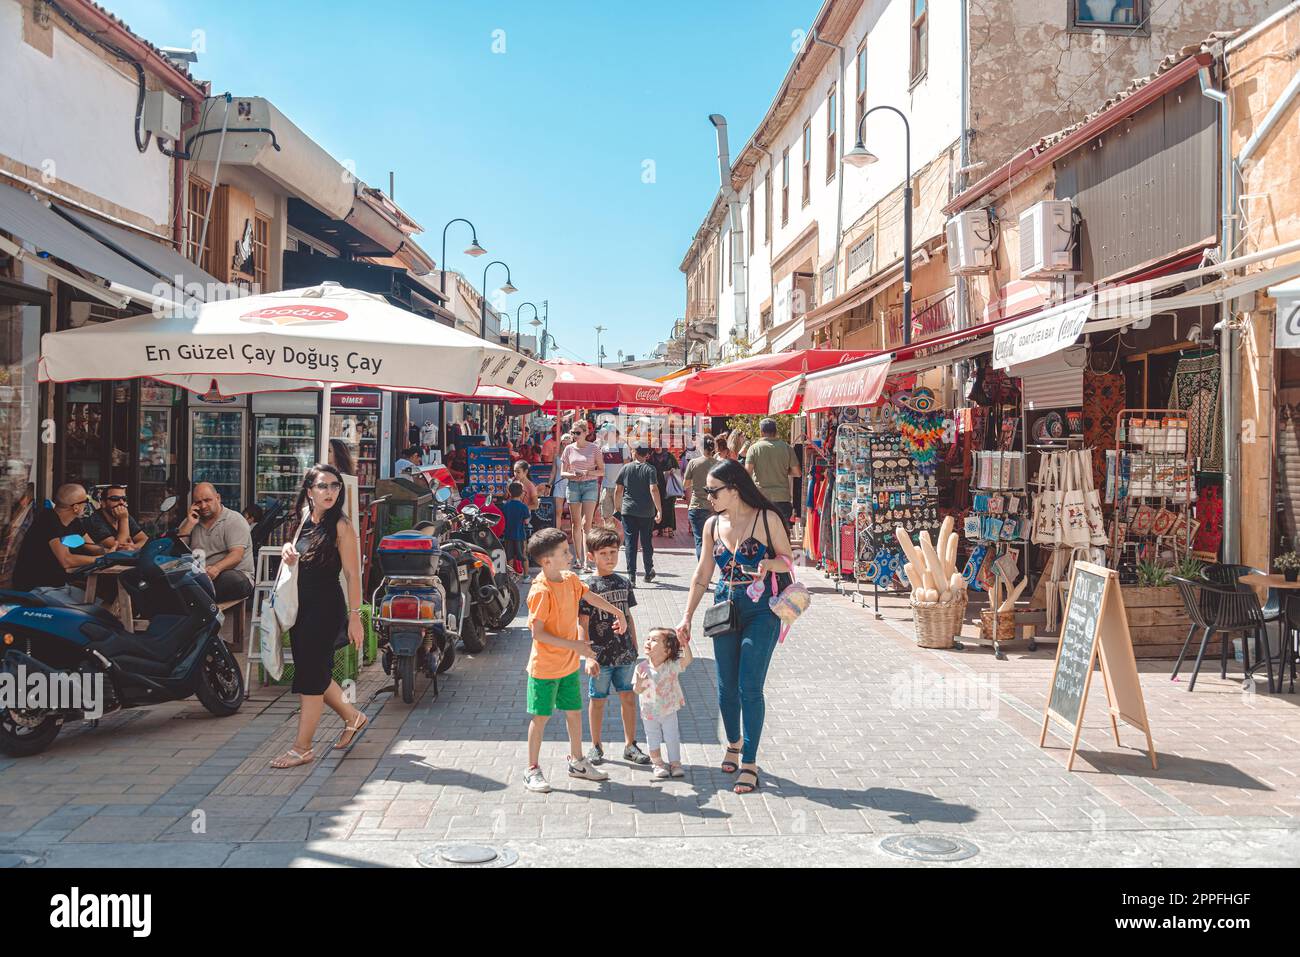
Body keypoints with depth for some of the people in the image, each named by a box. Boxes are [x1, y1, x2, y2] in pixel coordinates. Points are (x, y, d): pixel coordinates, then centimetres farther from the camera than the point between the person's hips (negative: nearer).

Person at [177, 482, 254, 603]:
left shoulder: (235, 520, 0)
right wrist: (189, 524, -3)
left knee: (231, 579, -40)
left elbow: (237, 555, -14)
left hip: (235, 573, -3)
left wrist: (216, 568, -33)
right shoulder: (191, 521, 16)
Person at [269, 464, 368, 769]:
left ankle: (302, 748, 8)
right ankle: (353, 718, 34)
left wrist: (355, 616, -18)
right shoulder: (305, 517, 8)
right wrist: (288, 549, 4)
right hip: (300, 606, 8)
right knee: (315, 673, 14)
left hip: (326, 608, -8)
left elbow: (352, 574, -15)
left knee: (310, 675, -3)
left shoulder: (341, 526, -13)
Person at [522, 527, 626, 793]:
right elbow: (537, 633, -24)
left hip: (569, 665, 7)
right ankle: (532, 770, 18)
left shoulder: (570, 579, 1)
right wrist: (573, 645, -25)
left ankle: (577, 761, 33)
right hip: (545, 667, -7)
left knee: (574, 712, 16)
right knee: (541, 717, 4)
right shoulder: (541, 591, -23)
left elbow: (590, 597, 20)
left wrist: (617, 612, 24)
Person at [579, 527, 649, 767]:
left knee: (629, 697, 8)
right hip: (601, 655, -4)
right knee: (597, 700, 8)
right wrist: (589, 657, -15)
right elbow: (583, 625, -10)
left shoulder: (624, 583, 6)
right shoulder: (588, 587, -9)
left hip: (625, 653, 4)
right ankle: (596, 746, 23)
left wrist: (635, 648, 13)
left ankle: (630, 745, 21)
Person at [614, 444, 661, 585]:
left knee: (630, 543, 2)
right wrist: (659, 510, -13)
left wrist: (617, 507, 18)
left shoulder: (626, 468, 3)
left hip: (628, 511, 1)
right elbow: (653, 490, -14)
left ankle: (631, 575, -5)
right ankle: (649, 572, 27)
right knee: (646, 542, 13)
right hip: (647, 512, -1)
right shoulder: (650, 469, -4)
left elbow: (618, 490, 6)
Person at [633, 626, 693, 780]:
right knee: (653, 739, 13)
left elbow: (687, 660, -31)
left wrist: (684, 644, -47)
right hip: (650, 712, 1)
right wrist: (639, 684, -33)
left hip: (669, 710, -1)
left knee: (672, 738, 7)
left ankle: (675, 763, 24)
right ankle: (658, 764, 31)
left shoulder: (673, 665, -15)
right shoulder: (642, 668, -15)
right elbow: (637, 691, -10)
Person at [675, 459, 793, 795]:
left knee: (750, 687, -6)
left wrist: (769, 563, -23)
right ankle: (734, 743, 36)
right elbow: (702, 574, 11)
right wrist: (687, 617, 9)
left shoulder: (767, 518, -8)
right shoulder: (713, 525, 6)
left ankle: (749, 763, 5)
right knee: (726, 688, 10)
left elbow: (787, 559, 0)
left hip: (760, 611, -4)